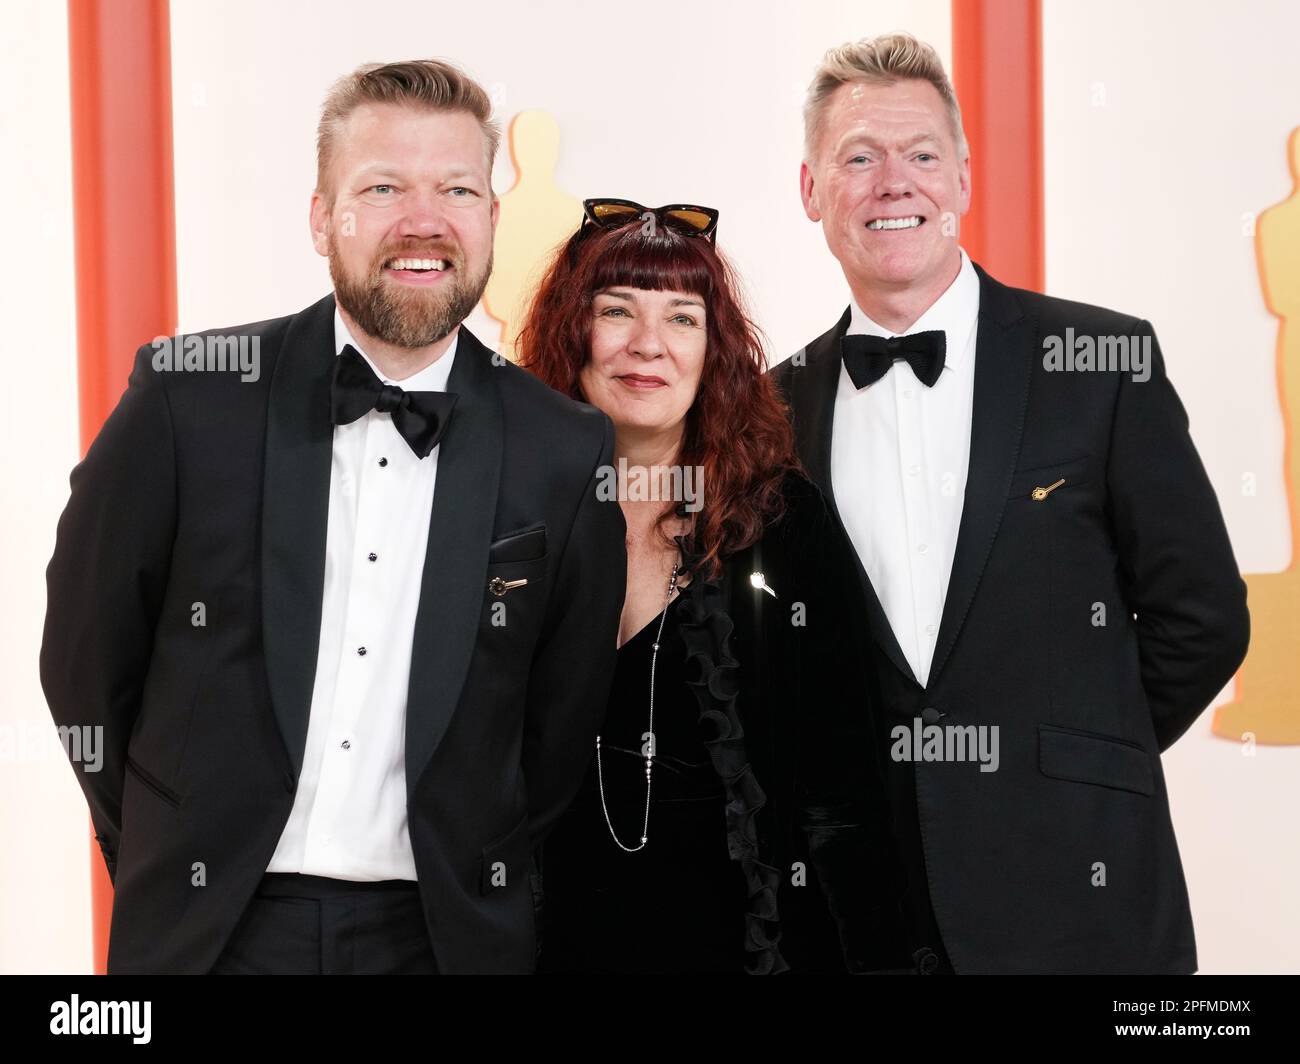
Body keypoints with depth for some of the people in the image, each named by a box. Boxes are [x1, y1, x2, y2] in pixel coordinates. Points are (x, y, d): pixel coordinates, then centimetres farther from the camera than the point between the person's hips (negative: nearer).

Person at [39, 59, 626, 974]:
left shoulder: (565, 451, -4)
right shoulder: (190, 397, -7)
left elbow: (565, 713, 5)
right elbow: (86, 657, 1)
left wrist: (483, 880, 5)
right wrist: (174, 863, 5)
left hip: (442, 932, 1)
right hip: (212, 926, 0)